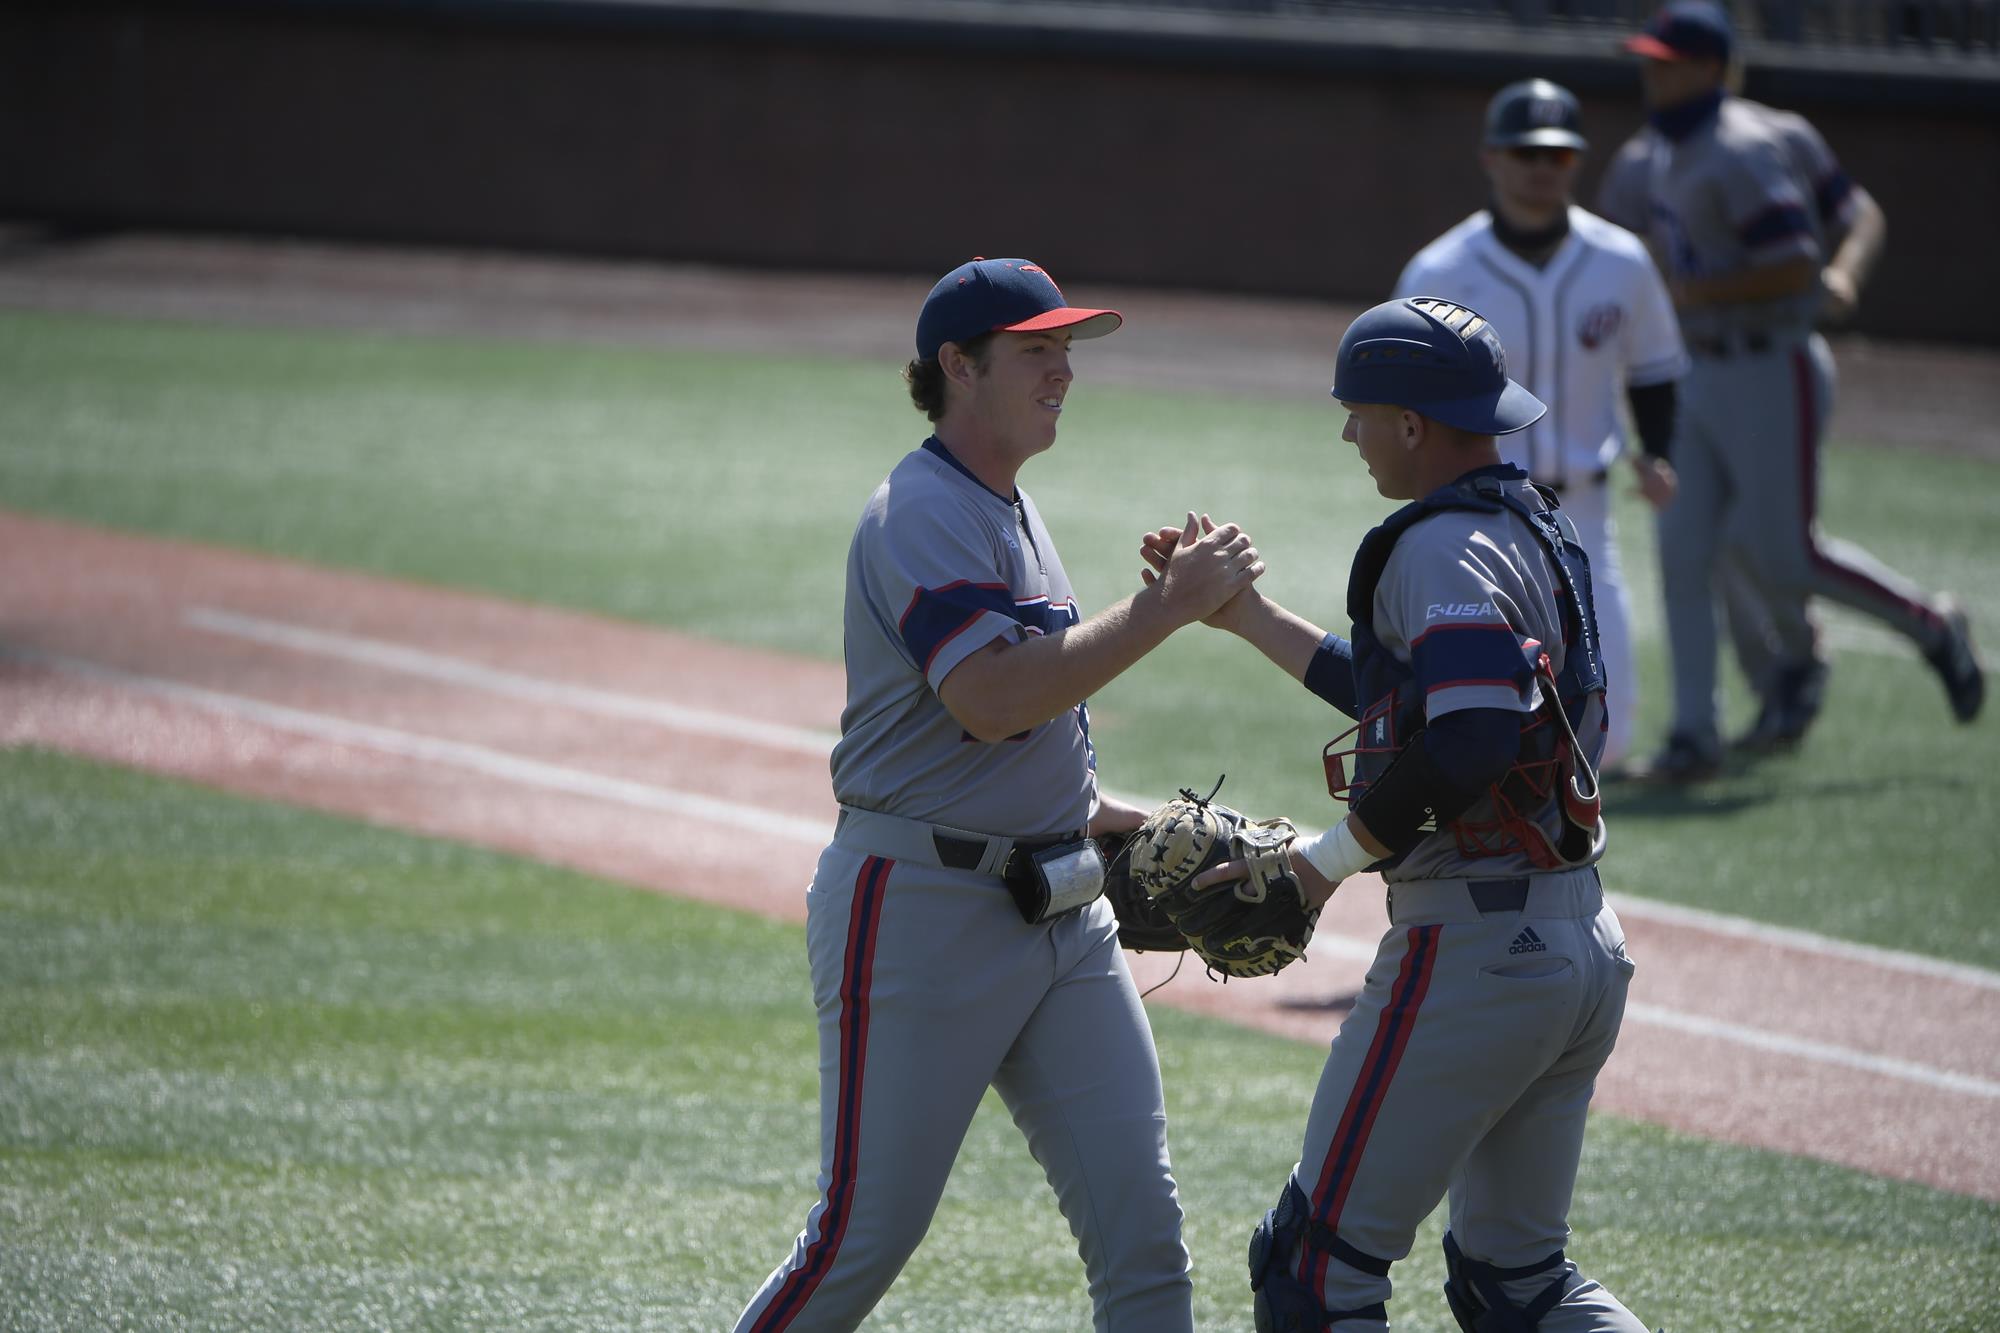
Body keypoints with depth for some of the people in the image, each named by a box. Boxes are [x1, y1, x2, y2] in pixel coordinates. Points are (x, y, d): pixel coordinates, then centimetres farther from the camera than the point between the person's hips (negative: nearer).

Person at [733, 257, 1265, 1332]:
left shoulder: (1010, 514, 17)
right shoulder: (922, 515, -13)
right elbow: (990, 699, -28)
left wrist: (1113, 819, 14)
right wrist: (1165, 608, -25)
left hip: (1060, 911, 9)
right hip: (920, 910, -9)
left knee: (1141, 1228, 0)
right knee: (864, 1239, -3)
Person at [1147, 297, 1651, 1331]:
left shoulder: (1445, 548, -14)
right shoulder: (1539, 531, 16)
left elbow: (1470, 742, -29)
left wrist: (1330, 859, -17)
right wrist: (1246, 616, 28)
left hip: (1470, 953, -10)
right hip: (1584, 950, 10)